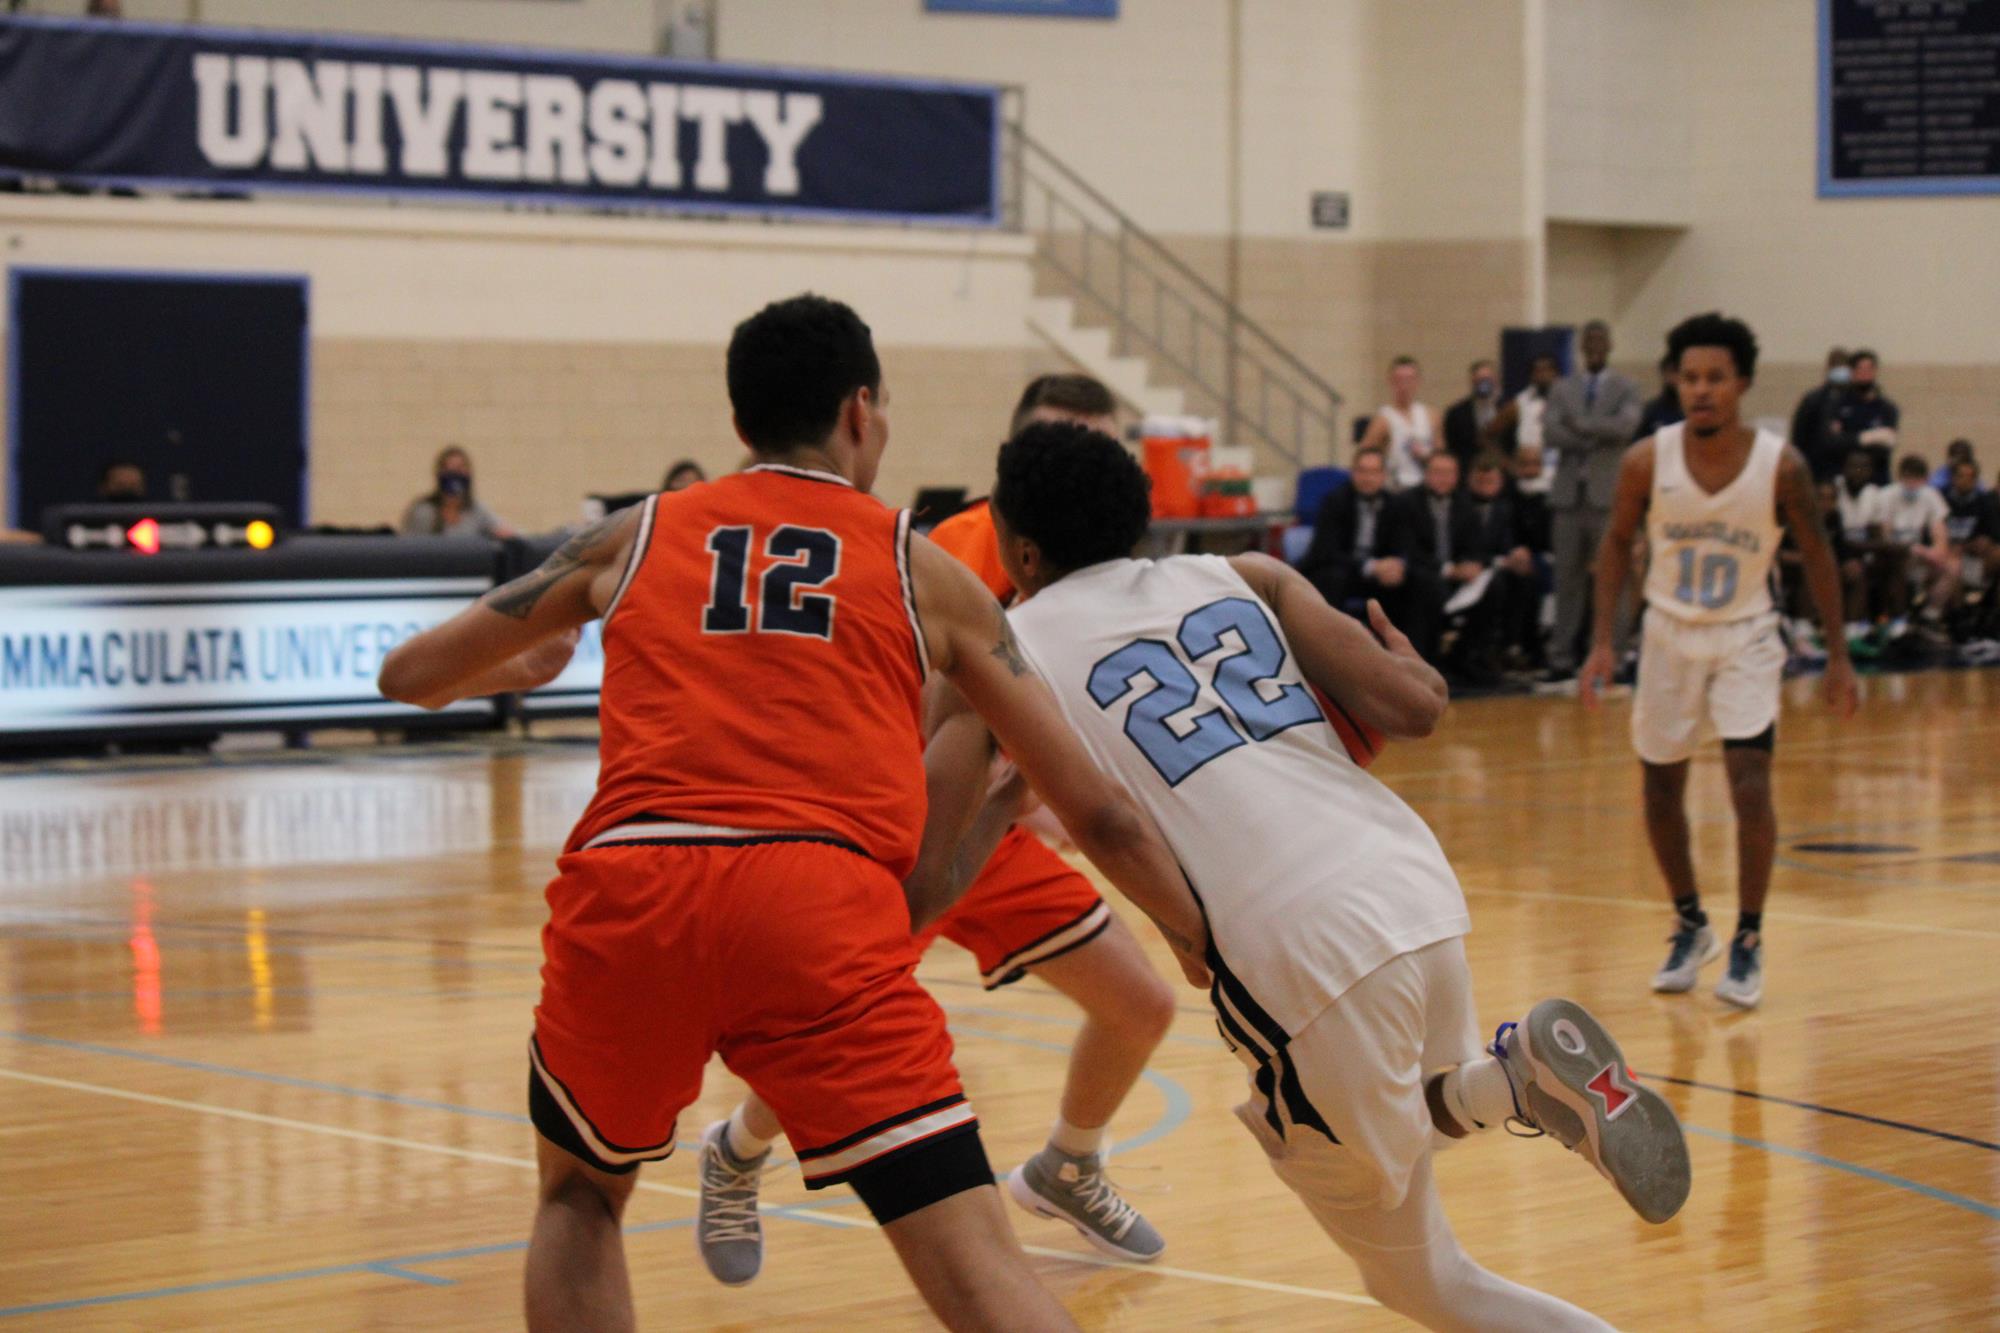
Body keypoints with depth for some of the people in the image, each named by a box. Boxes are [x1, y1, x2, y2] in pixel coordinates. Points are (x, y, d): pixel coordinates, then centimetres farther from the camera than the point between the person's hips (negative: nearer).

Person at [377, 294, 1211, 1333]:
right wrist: (1199, 936, 38)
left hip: (624, 896, 2)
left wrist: (523, 666, 53)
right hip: (823, 907, -2)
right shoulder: (923, 572, 20)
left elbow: (410, 676, 31)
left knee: (579, 1194, 28)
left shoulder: (634, 537, 23)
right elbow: (1097, 814, 22)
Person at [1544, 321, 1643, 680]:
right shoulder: (1562, 389, 13)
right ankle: (1561, 657, 8)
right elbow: (1553, 433, -3)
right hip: (1569, 493, 3)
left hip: (1609, 495, -3)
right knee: (1568, 578, 5)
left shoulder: (1626, 390, 5)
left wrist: (1581, 425, -10)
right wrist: (1598, 434, -12)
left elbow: (1625, 425, -15)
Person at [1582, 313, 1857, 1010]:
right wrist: (1602, 641, -6)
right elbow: (1617, 543, 1)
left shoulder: (1782, 466, -17)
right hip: (1671, 633, 2)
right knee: (1661, 789, 9)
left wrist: (1837, 655, -3)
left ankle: (1748, 943, -2)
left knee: (1750, 783, -16)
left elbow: (1815, 555, -4)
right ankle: (1690, 927, 31)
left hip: (1745, 637, -2)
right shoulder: (1647, 461, -14)